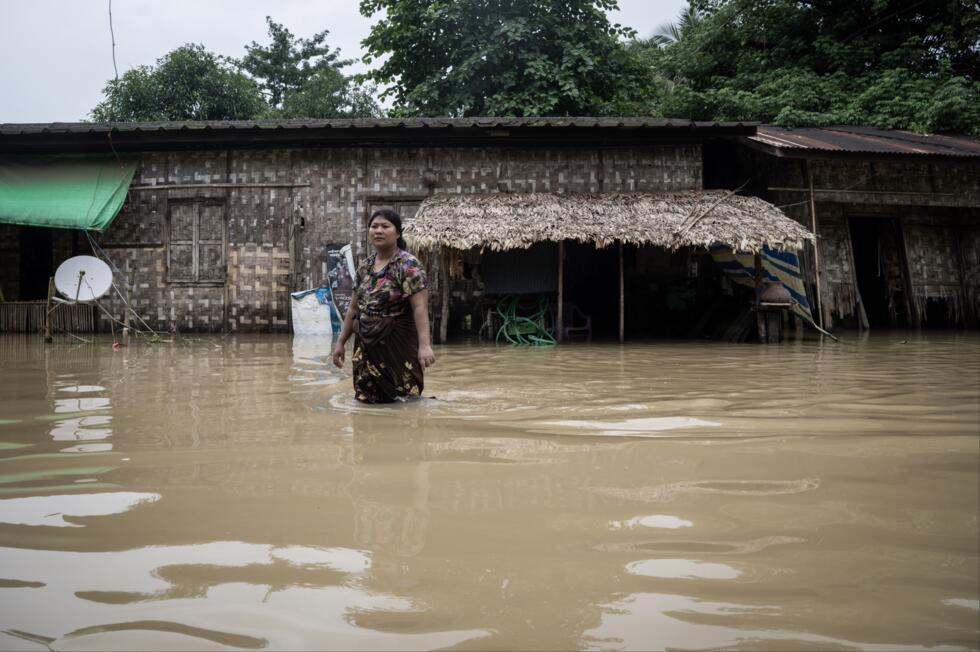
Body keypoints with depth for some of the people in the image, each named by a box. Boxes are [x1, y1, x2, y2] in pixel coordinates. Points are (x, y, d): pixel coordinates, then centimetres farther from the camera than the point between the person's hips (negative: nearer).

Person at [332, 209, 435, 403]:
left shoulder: (408, 265, -10)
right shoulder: (364, 267, 10)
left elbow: (420, 307, -19)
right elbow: (354, 308, 16)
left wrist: (424, 344, -30)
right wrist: (340, 342, 14)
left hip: (398, 345, -6)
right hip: (366, 345, 6)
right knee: (368, 401, 10)